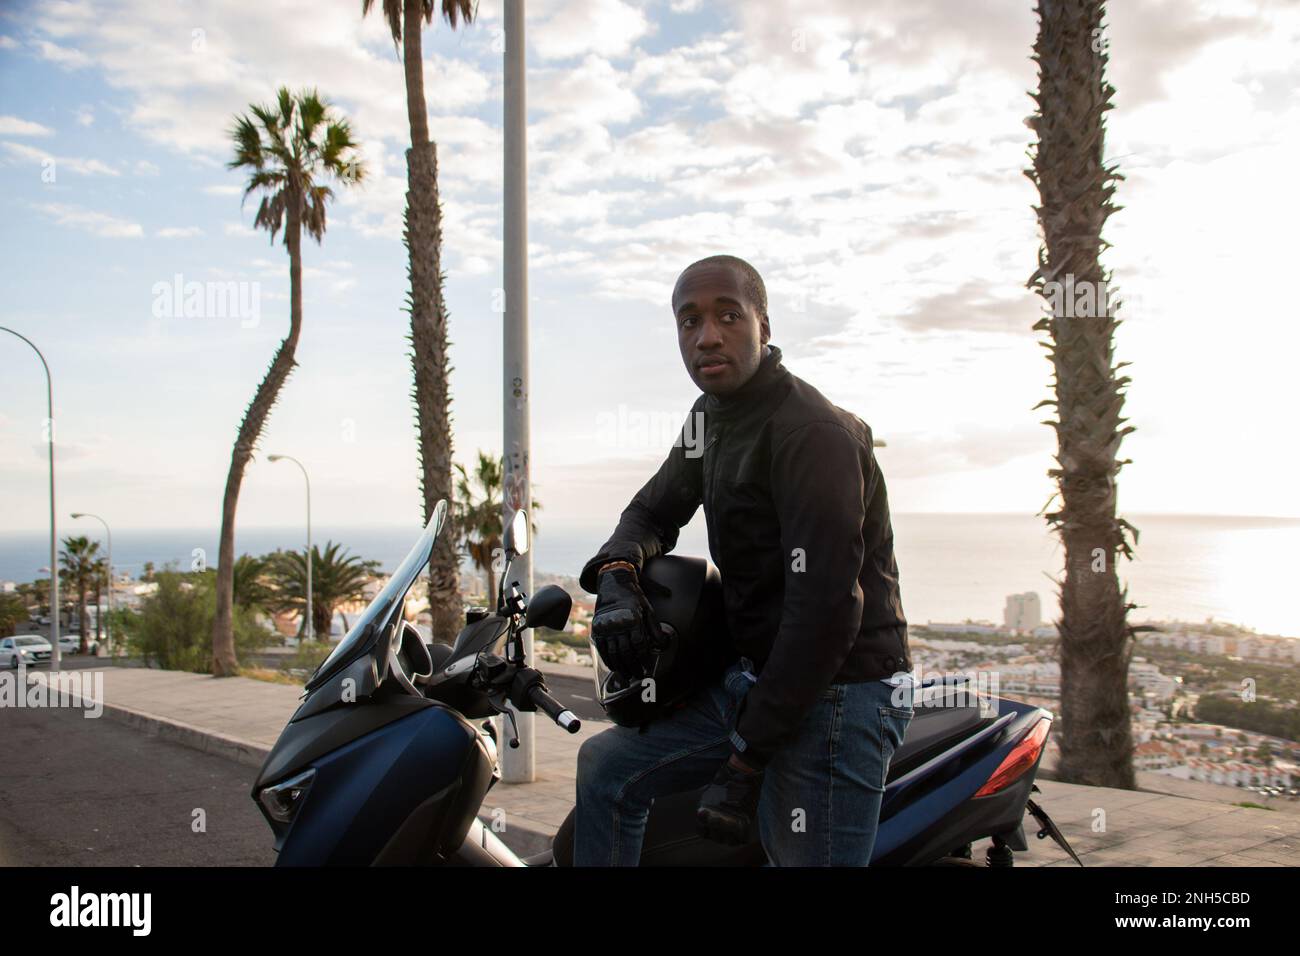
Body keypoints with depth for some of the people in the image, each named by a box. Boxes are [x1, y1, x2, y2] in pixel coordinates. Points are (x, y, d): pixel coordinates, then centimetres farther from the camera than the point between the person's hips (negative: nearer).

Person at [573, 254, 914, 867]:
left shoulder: (813, 432, -19)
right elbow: (653, 509, 23)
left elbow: (826, 612, -25)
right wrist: (615, 574, -3)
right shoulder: (709, 419, 10)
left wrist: (745, 759, -21)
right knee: (604, 766, 14)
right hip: (752, 678, 9)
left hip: (834, 697, -9)